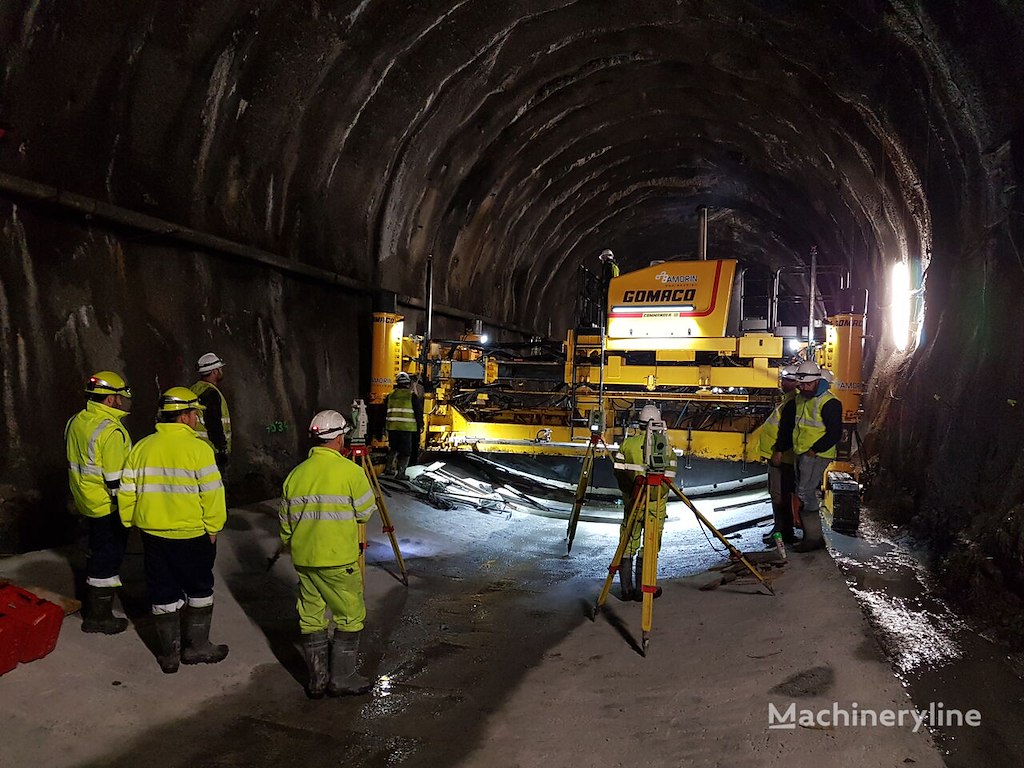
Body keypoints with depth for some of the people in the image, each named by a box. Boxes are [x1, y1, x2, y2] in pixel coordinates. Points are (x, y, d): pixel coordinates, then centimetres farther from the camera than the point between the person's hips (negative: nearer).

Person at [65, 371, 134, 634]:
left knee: (97, 552, 24)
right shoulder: (111, 431, -24)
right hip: (108, 506, -9)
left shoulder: (77, 421, 5)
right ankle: (99, 617, 14)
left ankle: (91, 604, 39)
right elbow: (116, 479, -23)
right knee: (109, 557, 3)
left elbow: (76, 462, 15)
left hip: (86, 501, 9)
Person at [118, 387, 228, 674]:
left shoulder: (141, 448, 1)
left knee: (163, 595, 15)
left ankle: (168, 654, 25)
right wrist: (213, 527, -4)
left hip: (153, 534, 5)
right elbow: (211, 493, -16)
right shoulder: (197, 448, -15)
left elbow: (127, 492, 5)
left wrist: (132, 522, 17)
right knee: (199, 591, 14)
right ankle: (196, 647, 23)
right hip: (192, 535, -5)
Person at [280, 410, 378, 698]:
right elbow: (365, 512, -4)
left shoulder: (295, 474, 4)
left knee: (311, 617, 14)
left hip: (303, 559, 6)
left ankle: (317, 680, 23)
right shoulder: (351, 472, -12)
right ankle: (342, 678, 14)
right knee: (350, 616, 9)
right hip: (339, 560, -5)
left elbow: (285, 521, 11)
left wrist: (289, 545, 27)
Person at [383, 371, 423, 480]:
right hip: (406, 427, -4)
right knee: (405, 451, 3)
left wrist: (385, 426, 24)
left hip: (392, 427, 4)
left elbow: (385, 411, 14)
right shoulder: (412, 396, -6)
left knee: (393, 448, 22)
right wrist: (420, 426, 8)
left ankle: (388, 468, 19)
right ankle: (400, 473, -1)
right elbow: (418, 412, -4)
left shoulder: (391, 395, 7)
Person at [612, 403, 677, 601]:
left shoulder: (628, 443, -2)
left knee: (628, 544, 11)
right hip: (655, 504, -2)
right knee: (649, 546, 8)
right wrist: (659, 493, 0)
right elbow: (668, 475, -11)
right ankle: (642, 589, 12)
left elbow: (618, 471, 1)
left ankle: (626, 589, 15)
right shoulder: (665, 446, -8)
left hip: (631, 501, 2)